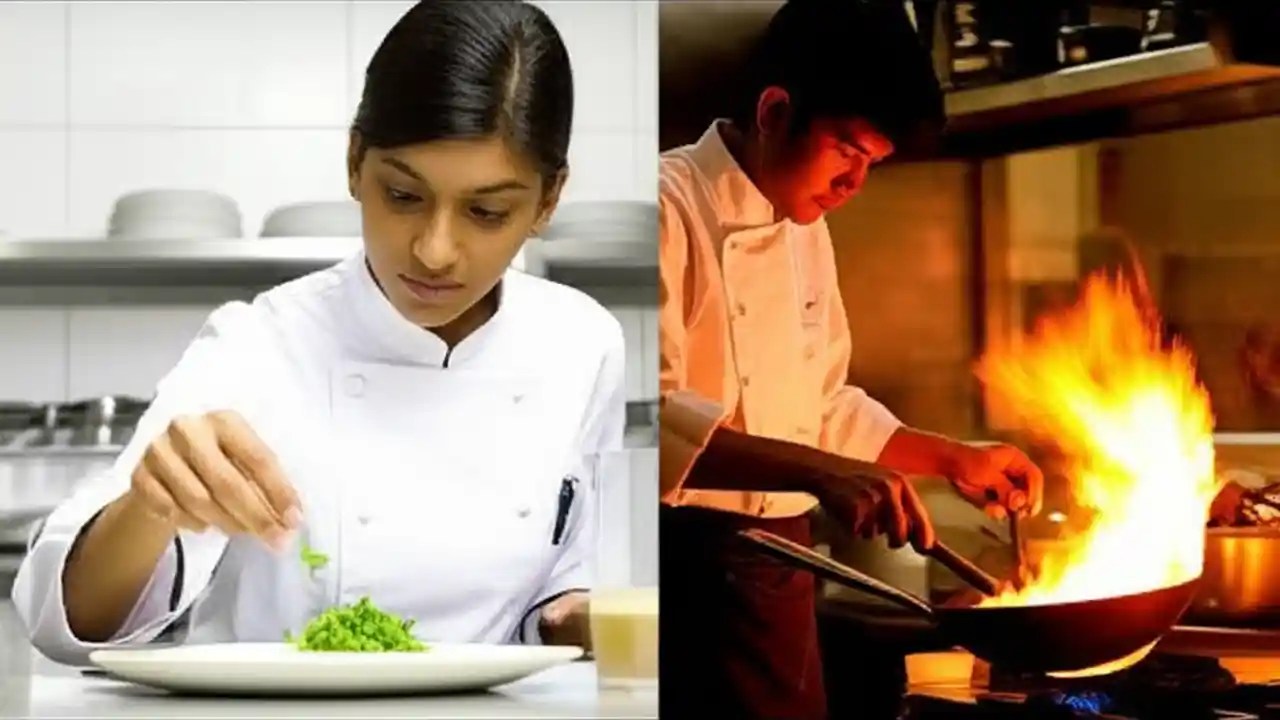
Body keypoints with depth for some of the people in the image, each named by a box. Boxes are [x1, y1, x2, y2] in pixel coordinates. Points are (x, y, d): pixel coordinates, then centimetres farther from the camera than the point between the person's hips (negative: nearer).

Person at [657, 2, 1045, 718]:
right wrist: (819, 472, -37)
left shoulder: (806, 230, 13)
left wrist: (952, 457, 14)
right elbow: (654, 415, -28)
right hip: (687, 568, -9)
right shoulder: (668, 208, -15)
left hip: (777, 565, 9)